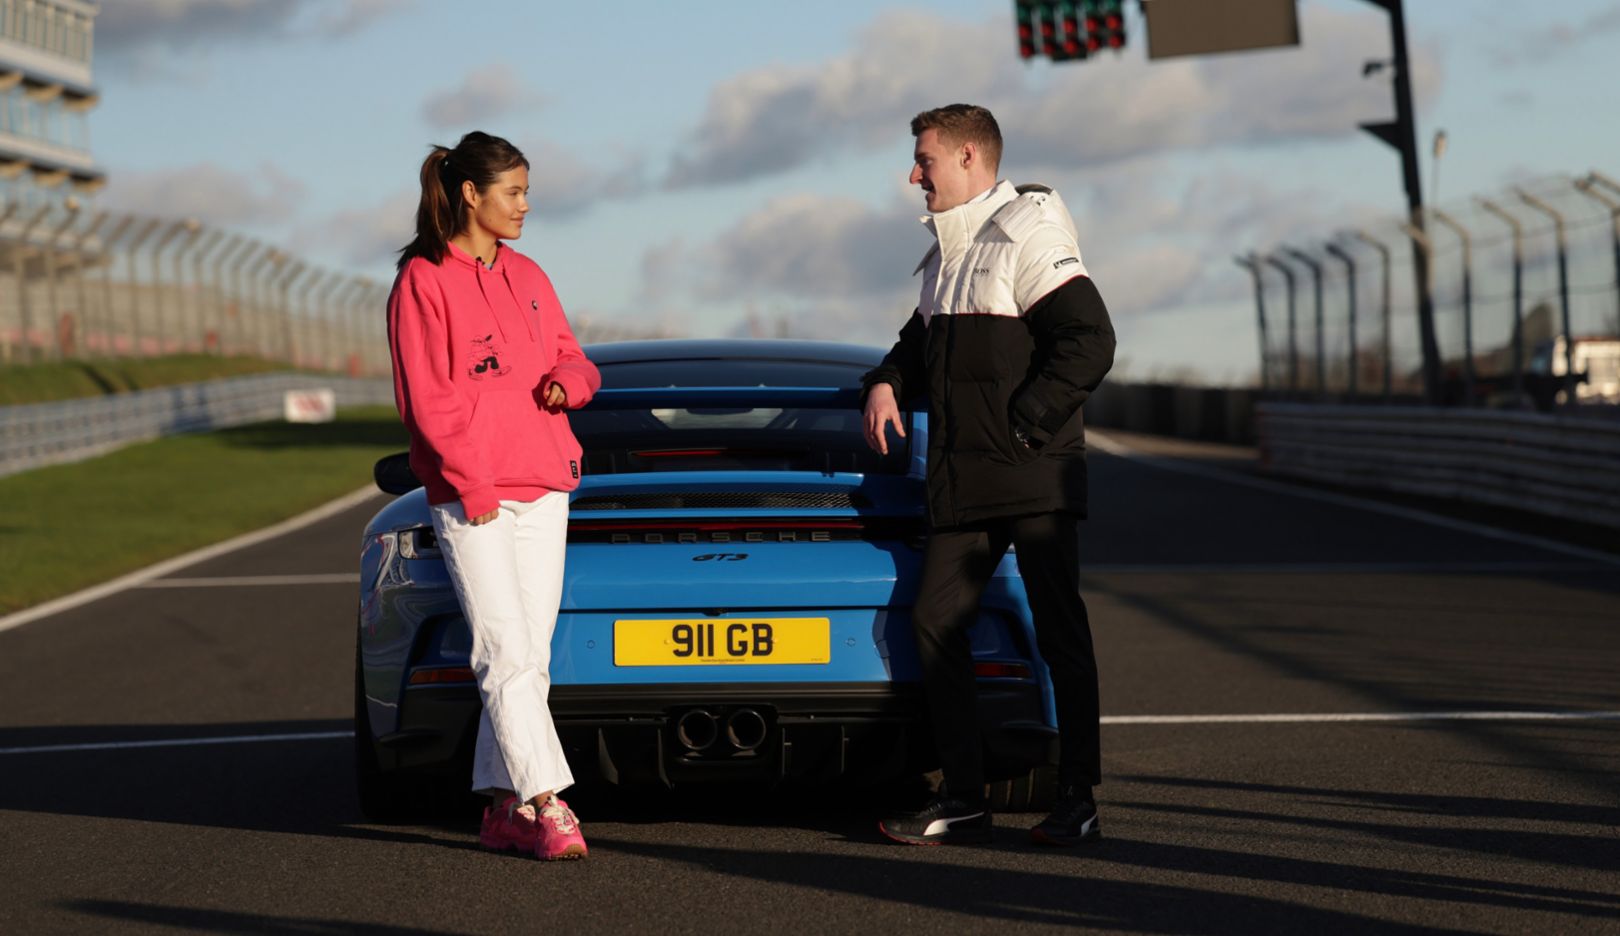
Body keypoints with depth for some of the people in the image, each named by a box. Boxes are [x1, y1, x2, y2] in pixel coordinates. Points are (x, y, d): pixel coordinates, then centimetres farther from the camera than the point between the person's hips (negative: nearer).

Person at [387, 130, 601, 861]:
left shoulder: (527, 277, 16)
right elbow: (426, 397, -8)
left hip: (542, 487, 7)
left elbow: (573, 360, 23)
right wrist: (471, 482, -14)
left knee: (529, 657, 3)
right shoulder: (423, 281, -4)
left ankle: (504, 811, 6)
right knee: (506, 651, -12)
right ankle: (545, 805, -17)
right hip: (468, 495, -7)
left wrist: (567, 381, -1)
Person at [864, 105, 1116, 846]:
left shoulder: (1027, 236, -8)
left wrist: (1024, 424, -16)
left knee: (1059, 632, -4)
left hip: (1035, 478, -9)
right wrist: (886, 383, 10)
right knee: (935, 623, 3)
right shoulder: (946, 254, 19)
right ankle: (962, 800, 8)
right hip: (961, 481, 9)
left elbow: (1089, 341, -14)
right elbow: (922, 342, 32)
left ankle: (1077, 799, 1)